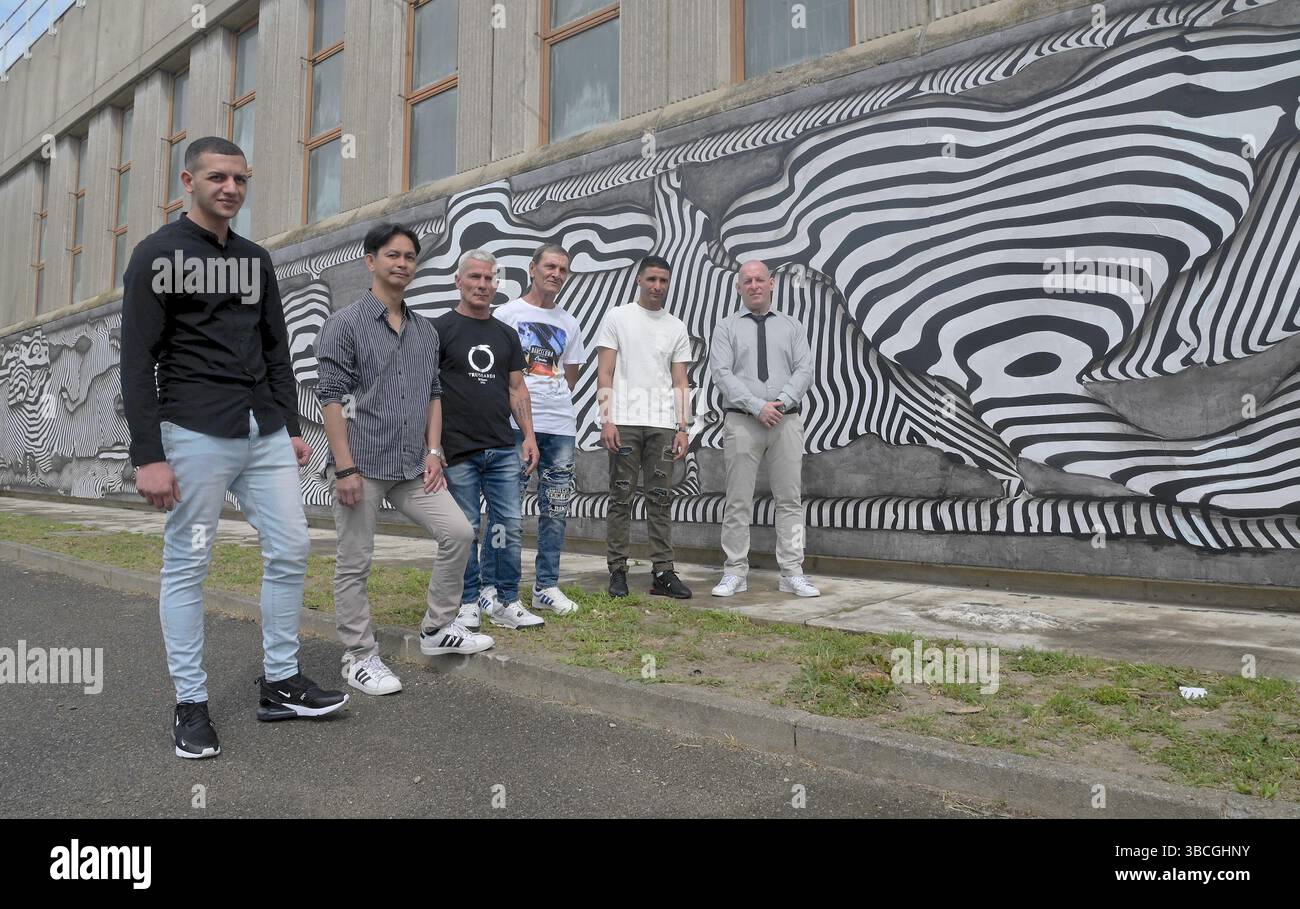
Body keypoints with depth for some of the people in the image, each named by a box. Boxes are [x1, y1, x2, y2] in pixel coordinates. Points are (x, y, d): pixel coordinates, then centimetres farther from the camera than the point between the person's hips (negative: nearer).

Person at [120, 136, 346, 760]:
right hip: (195, 435, -6)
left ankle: (281, 684, 18)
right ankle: (190, 704, 14)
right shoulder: (158, 255, -3)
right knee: (187, 565, 2)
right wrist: (147, 456, -14)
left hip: (265, 433, 6)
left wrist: (292, 426, 13)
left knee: (290, 550, 5)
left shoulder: (256, 259, 16)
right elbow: (137, 362, -8)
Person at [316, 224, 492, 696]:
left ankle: (438, 630, 17)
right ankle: (359, 657, 18)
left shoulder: (426, 330, 13)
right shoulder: (345, 324, -4)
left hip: (413, 466, 6)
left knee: (458, 533, 0)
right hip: (363, 466, -5)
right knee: (354, 565, 3)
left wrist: (433, 451, 5)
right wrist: (344, 467, -15)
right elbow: (332, 397, -9)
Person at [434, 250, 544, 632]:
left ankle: (505, 602, 14)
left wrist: (528, 435, 7)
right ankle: (469, 603, 16)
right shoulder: (440, 329, 0)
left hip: (504, 449, 4)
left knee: (509, 526, 4)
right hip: (459, 451, -4)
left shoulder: (506, 334, 15)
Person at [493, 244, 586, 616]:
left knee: (556, 508, 8)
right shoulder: (507, 314, 1)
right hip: (516, 423, -5)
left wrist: (555, 402, 13)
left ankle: (546, 586, 18)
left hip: (561, 425, 5)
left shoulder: (569, 324, 16)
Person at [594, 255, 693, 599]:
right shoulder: (618, 318, 5)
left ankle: (663, 572, 7)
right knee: (621, 497, 1)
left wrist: (683, 428, 2)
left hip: (663, 424, 3)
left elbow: (680, 383, 11)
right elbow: (605, 374, 0)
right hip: (625, 420, -3)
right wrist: (607, 420, -10)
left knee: (661, 499, 3)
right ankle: (618, 571, 8)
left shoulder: (677, 327, 13)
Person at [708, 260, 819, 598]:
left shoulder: (792, 327, 15)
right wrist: (757, 406, -15)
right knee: (738, 501, 0)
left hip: (787, 420, 2)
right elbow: (722, 373, -4)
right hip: (742, 421, -1)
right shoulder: (726, 328, 8)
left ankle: (793, 574, 6)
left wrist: (781, 402, -13)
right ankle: (734, 573, 8)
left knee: (789, 498, 1)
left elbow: (804, 370, 4)